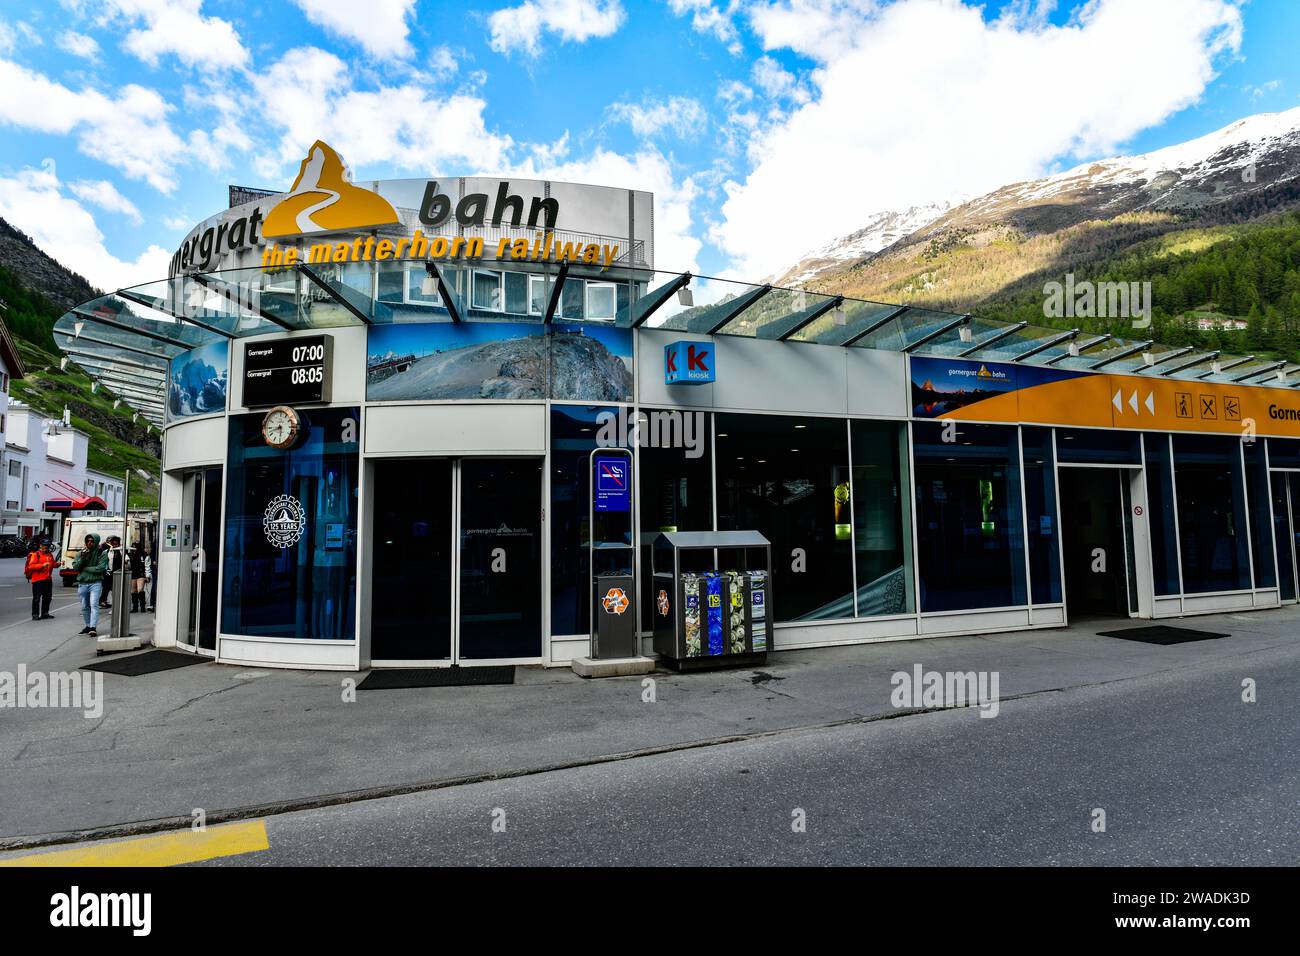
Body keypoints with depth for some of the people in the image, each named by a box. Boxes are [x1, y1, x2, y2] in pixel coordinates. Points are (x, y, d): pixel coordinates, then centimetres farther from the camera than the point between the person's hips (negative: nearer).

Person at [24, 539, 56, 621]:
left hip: (47, 579, 7)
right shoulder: (35, 554, -5)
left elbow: (53, 564, 24)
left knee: (47, 597, 12)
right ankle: (35, 615, -1)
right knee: (37, 598, -6)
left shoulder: (50, 555, 17)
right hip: (38, 580, -7)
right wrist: (42, 565, -24)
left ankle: (45, 613, 22)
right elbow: (31, 566, -14)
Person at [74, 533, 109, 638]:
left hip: (95, 583, -5)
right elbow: (75, 567, 1)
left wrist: (85, 568, -7)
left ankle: (93, 628, -20)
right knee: (84, 607, 12)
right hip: (82, 583, 5)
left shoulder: (102, 553, -3)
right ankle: (88, 626, 26)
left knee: (94, 605, -15)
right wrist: (82, 558, -13)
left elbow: (100, 568, -14)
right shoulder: (81, 552, 9)